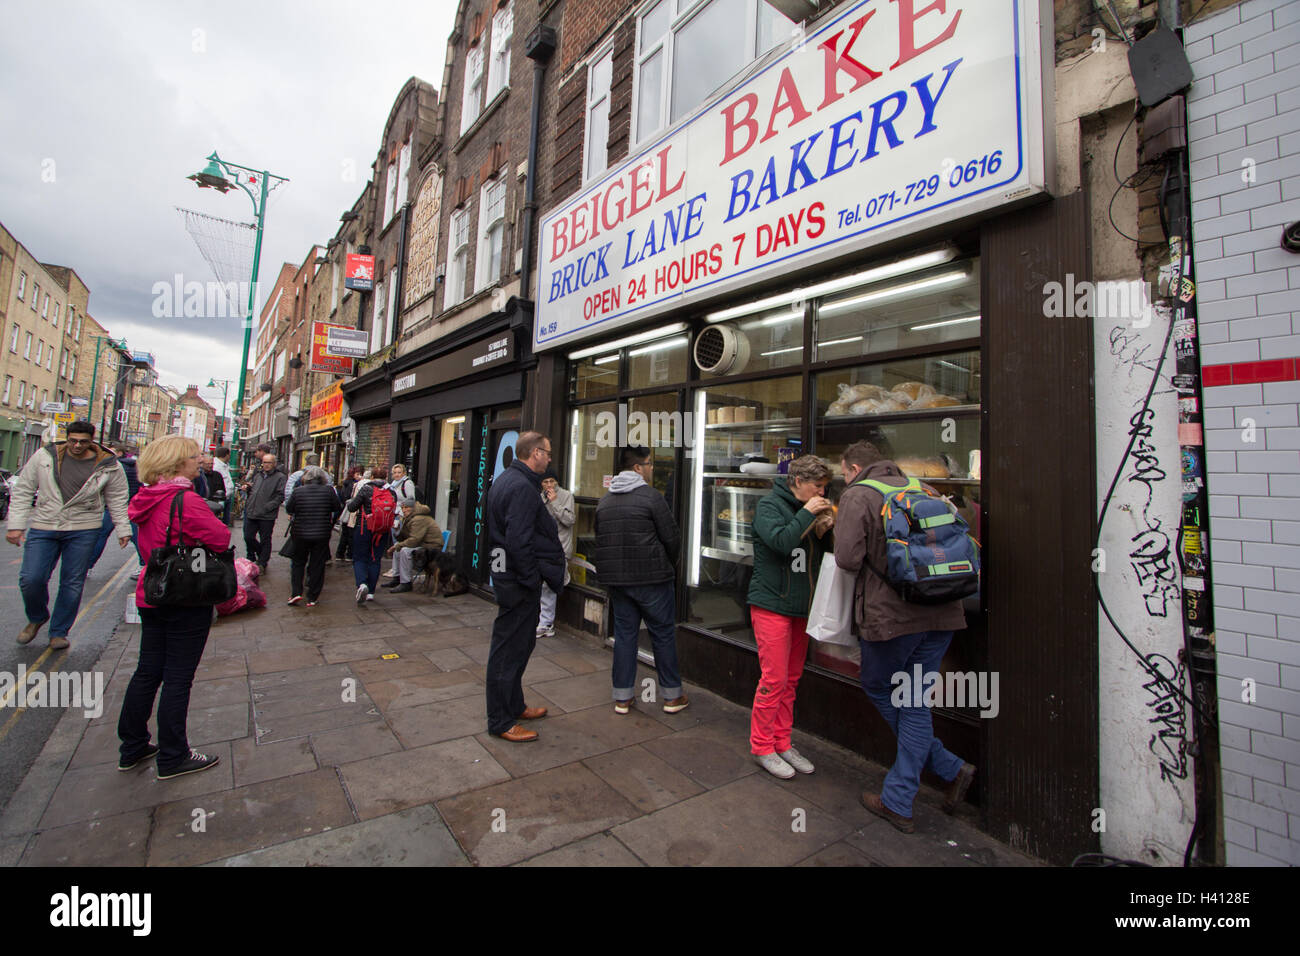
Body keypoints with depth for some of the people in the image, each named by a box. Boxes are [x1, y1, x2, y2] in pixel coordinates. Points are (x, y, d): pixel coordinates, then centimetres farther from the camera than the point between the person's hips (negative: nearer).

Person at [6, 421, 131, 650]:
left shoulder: (108, 466, -1)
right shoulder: (44, 457, 2)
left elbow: (117, 500, 8)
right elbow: (23, 491, 8)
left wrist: (123, 530, 5)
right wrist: (16, 525, 2)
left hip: (83, 531, -1)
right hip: (42, 528, 1)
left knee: (73, 584, 3)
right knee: (31, 579, -5)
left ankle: (59, 632, 20)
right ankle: (36, 618, 26)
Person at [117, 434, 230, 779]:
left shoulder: (148, 498, 8)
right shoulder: (186, 500, -21)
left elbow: (148, 545, 18)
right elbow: (221, 537, -22)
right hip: (187, 600, -9)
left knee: (147, 671, 19)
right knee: (178, 678, 2)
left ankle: (132, 748, 32)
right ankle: (173, 757, 14)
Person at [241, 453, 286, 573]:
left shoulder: (280, 477, -7)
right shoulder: (258, 475, 15)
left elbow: (281, 496, -14)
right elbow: (252, 490, 28)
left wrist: (267, 507, -20)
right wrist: (248, 488, 5)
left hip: (267, 516, -6)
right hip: (252, 514, 6)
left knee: (265, 541, 5)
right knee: (248, 537, 13)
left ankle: (262, 564, 17)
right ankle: (251, 558, 35)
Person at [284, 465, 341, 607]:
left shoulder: (297, 491, -7)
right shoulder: (329, 491, -8)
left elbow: (289, 509, 1)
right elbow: (338, 508, -3)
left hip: (300, 533, 0)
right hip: (322, 535, 0)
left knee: (298, 563, 19)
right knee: (317, 565, 8)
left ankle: (296, 592, 8)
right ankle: (312, 598, 12)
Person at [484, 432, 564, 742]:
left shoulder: (505, 480, 13)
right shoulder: (522, 487, -21)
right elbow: (519, 541, -27)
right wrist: (533, 580, -19)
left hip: (507, 575, 11)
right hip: (518, 580, -11)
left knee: (519, 645, 21)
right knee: (509, 651, 1)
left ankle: (514, 707, 36)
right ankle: (501, 722, 15)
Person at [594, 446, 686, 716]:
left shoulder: (604, 502, 9)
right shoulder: (651, 497, -12)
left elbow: (600, 541, 13)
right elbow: (672, 539, -9)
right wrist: (668, 567, 9)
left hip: (616, 579, 6)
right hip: (651, 581, -5)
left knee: (624, 633, 13)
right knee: (663, 634, 7)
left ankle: (622, 698, 19)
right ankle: (672, 696, 18)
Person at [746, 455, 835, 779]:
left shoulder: (806, 509, 14)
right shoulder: (769, 505, -9)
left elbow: (818, 555, 16)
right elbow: (782, 542, -25)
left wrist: (823, 532, -2)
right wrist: (807, 514, -17)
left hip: (800, 606, 8)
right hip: (772, 603, -7)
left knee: (791, 679, 13)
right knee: (774, 679, -3)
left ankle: (782, 743, 26)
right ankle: (762, 747, 13)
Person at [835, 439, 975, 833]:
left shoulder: (857, 496, -7)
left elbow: (848, 558, -17)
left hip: (890, 615, -6)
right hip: (942, 613, 7)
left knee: (878, 688, 19)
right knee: (914, 703, 14)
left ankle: (949, 767, 24)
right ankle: (898, 802, 19)